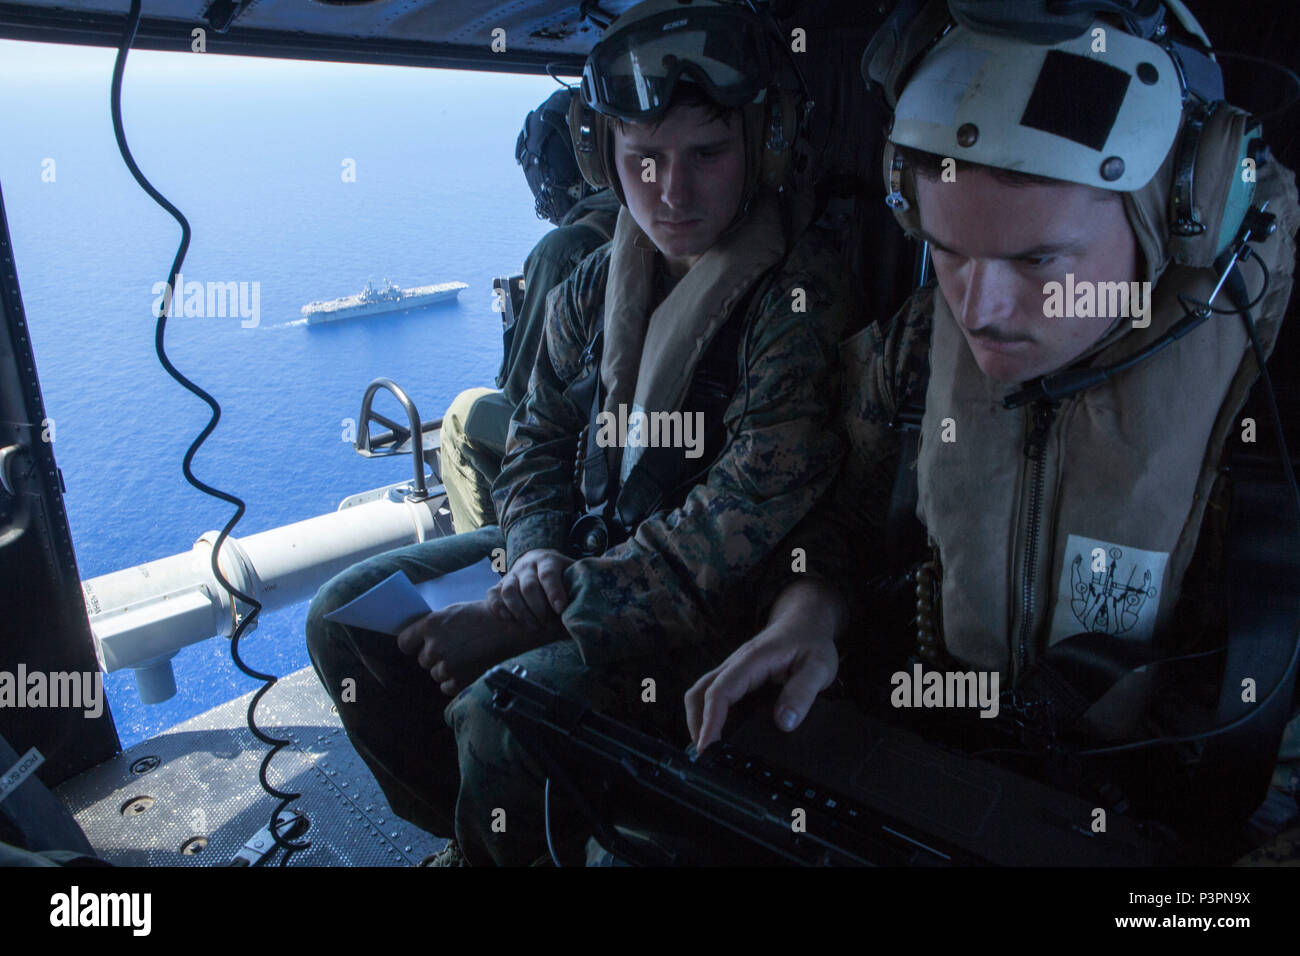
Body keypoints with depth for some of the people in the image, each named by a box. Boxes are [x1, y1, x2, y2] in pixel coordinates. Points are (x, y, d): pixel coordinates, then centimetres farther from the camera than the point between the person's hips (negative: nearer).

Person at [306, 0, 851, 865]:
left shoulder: (804, 290, -19)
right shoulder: (593, 284, 3)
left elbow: (748, 516, -25)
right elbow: (540, 438, 13)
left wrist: (526, 619, -25)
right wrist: (537, 550, -10)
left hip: (726, 602, -7)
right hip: (579, 551, 7)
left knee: (500, 713, -28)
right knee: (348, 617, 5)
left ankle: (504, 841, 7)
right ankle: (467, 830, 21)